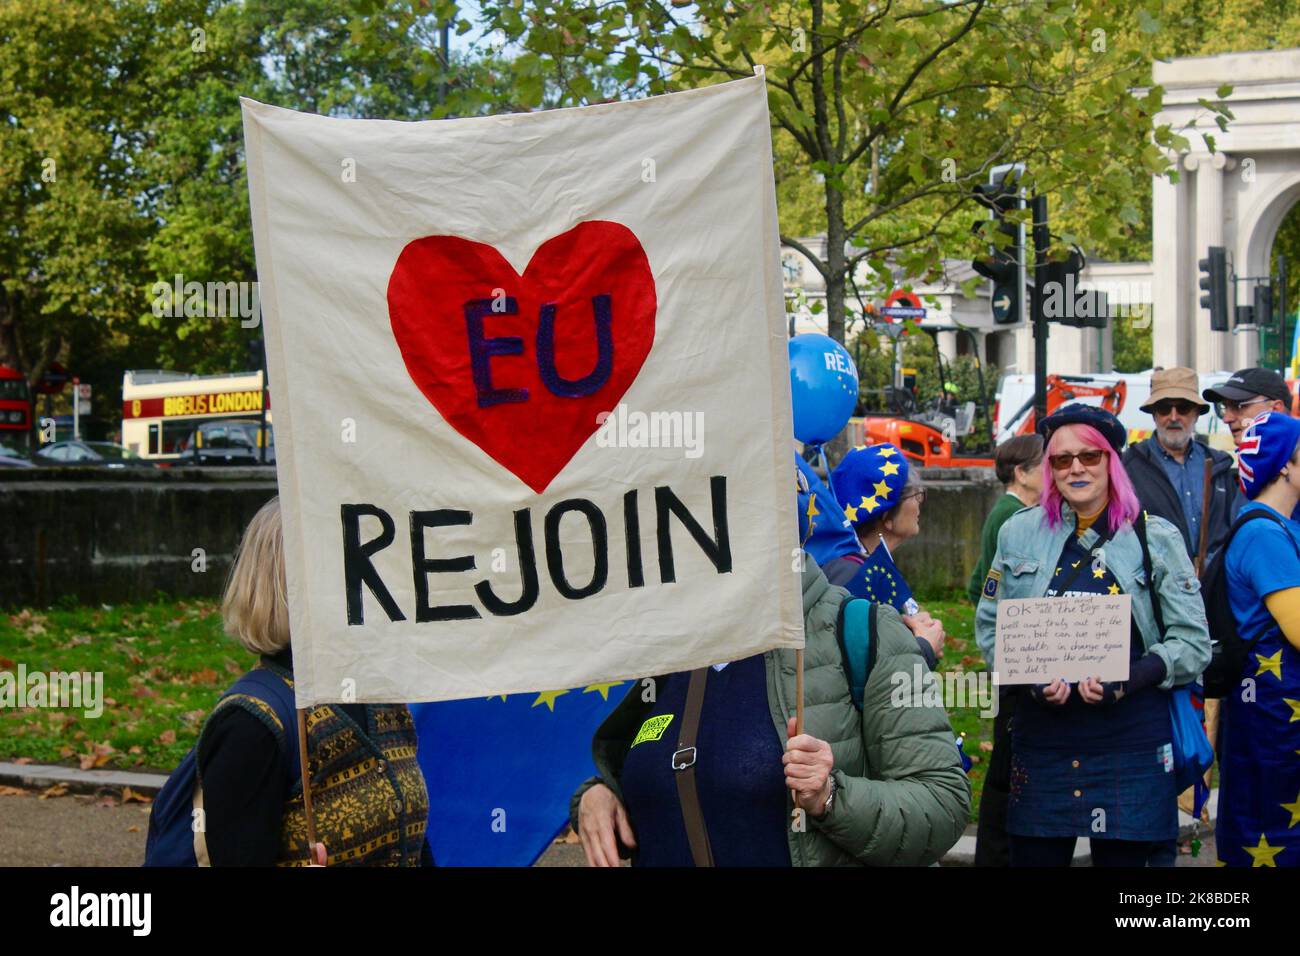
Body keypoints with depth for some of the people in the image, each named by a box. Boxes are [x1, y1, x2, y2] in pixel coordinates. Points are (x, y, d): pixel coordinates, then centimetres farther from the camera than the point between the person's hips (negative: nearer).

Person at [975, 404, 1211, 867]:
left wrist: (1132, 678, -17)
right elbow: (990, 622, 11)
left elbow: (1193, 641, -1)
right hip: (1042, 737, 2)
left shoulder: (1156, 538, 0)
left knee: (1123, 857, 4)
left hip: (1131, 742, -1)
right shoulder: (1020, 531, 6)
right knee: (1033, 857, 5)